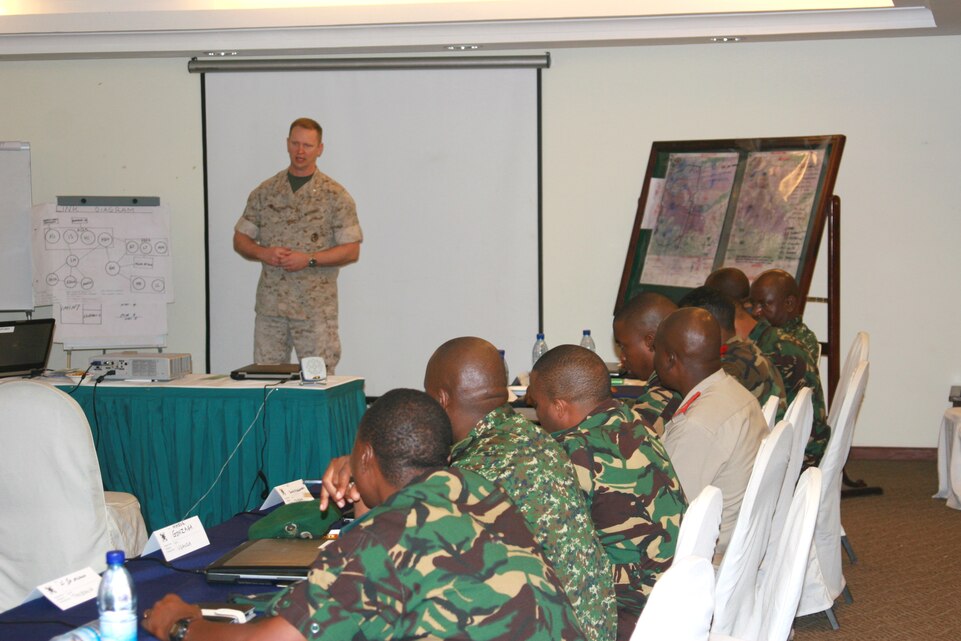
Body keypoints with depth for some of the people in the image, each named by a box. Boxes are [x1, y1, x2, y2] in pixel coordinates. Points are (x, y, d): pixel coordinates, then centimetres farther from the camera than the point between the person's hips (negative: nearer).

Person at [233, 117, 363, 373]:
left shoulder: (335, 196, 1)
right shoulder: (265, 192, 11)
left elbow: (352, 250, -3)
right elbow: (240, 238, 14)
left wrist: (309, 259, -14)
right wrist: (263, 253, -6)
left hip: (315, 306, -3)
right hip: (269, 303, 3)